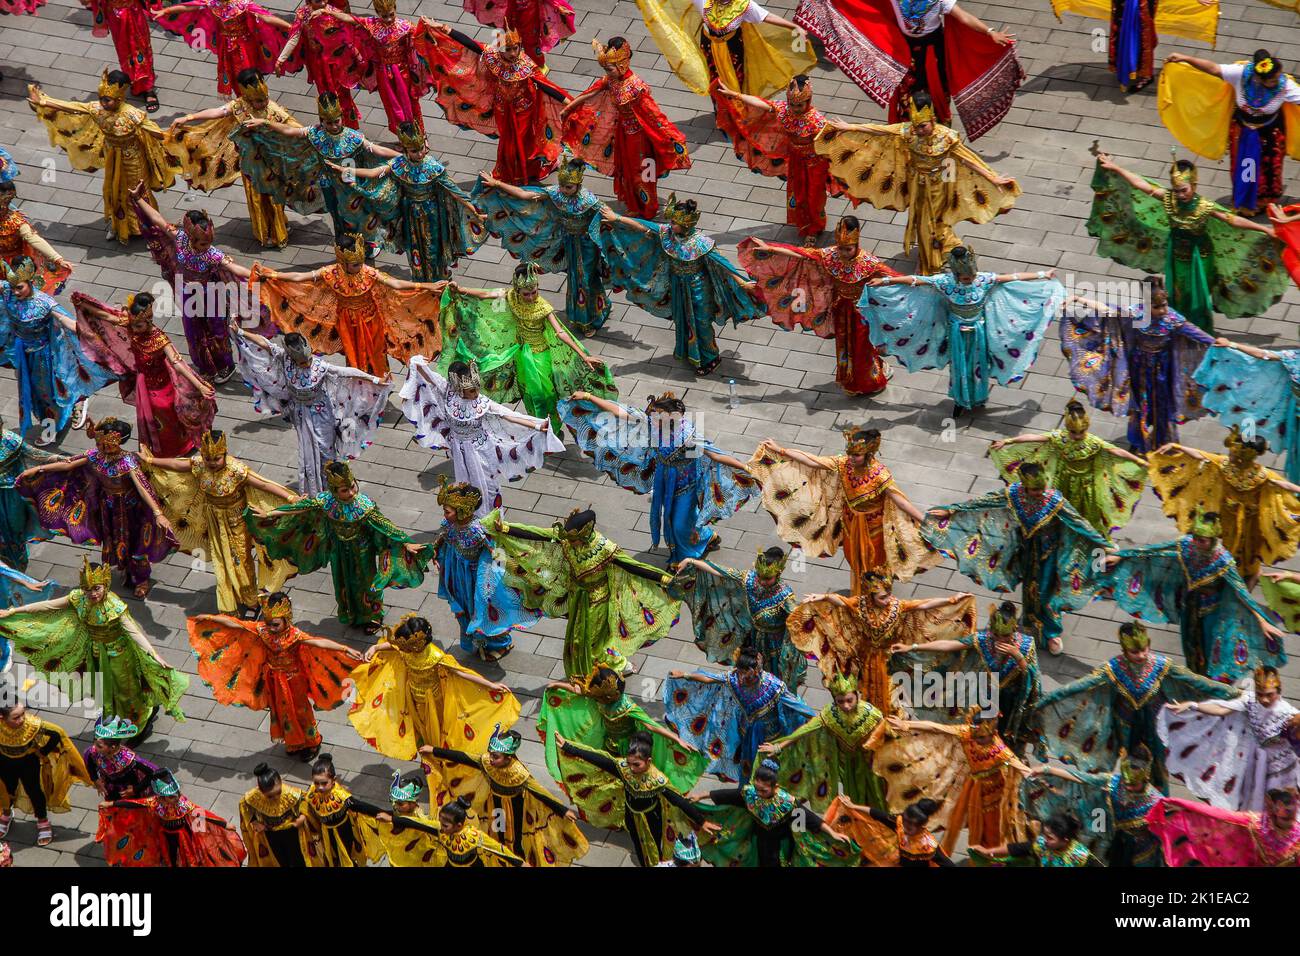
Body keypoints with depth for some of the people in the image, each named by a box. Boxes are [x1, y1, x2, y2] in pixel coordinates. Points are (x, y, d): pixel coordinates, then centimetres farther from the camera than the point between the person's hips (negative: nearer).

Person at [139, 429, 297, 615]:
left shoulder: (236, 469, -31)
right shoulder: (199, 463, -17)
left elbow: (263, 485, -34)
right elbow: (176, 465, 0)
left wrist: (291, 498, -43)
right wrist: (149, 460, 10)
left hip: (236, 519, -4)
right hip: (215, 520, 4)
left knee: (241, 560, 10)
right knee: (221, 562, 14)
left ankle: (250, 603, 33)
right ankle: (228, 607, 31)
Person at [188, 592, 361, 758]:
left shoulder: (294, 635, -32)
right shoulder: (261, 630, -20)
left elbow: (318, 642, -45)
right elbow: (235, 624, -12)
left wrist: (346, 649, -56)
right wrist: (208, 618, -4)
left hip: (293, 679, -4)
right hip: (274, 679, 4)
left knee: (300, 710, 16)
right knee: (281, 711, 23)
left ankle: (311, 743, 42)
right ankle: (293, 743, 48)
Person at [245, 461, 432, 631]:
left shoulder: (364, 505, -34)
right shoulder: (324, 500, -27)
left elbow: (384, 525, -29)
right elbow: (301, 506, -16)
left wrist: (406, 543, -33)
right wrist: (268, 514, -10)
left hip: (361, 549, -3)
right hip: (339, 548, 3)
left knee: (366, 580, 20)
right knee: (342, 581, 24)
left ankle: (373, 616, 48)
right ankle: (351, 615, 53)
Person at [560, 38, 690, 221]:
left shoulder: (636, 86, -31)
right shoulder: (610, 80, -11)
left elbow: (653, 113, -30)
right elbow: (590, 93, 2)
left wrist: (672, 137, -30)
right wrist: (568, 108, 11)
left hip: (637, 133, -7)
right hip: (622, 131, 7)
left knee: (640, 171, 12)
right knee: (626, 169, 22)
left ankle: (648, 210, 34)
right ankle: (634, 207, 43)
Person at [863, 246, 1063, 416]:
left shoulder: (985, 279, -23)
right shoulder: (945, 282, -26)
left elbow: (1013, 278, -18)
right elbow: (914, 280, -23)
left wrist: (1042, 276, -16)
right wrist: (885, 281, -23)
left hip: (978, 330, 1)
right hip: (957, 331, -1)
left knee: (978, 363, 19)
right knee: (959, 365, 17)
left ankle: (978, 398, 45)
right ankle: (960, 400, 42)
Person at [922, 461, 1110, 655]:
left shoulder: (1055, 500, -28)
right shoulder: (1013, 493, -21)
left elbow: (1078, 522, -25)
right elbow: (983, 501, -12)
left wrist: (1102, 543, -29)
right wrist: (951, 510, -8)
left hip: (1048, 551, -2)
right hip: (1027, 549, 2)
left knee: (1046, 591, 7)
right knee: (1029, 588, 20)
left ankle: (1051, 632, 30)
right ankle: (1032, 626, 45)